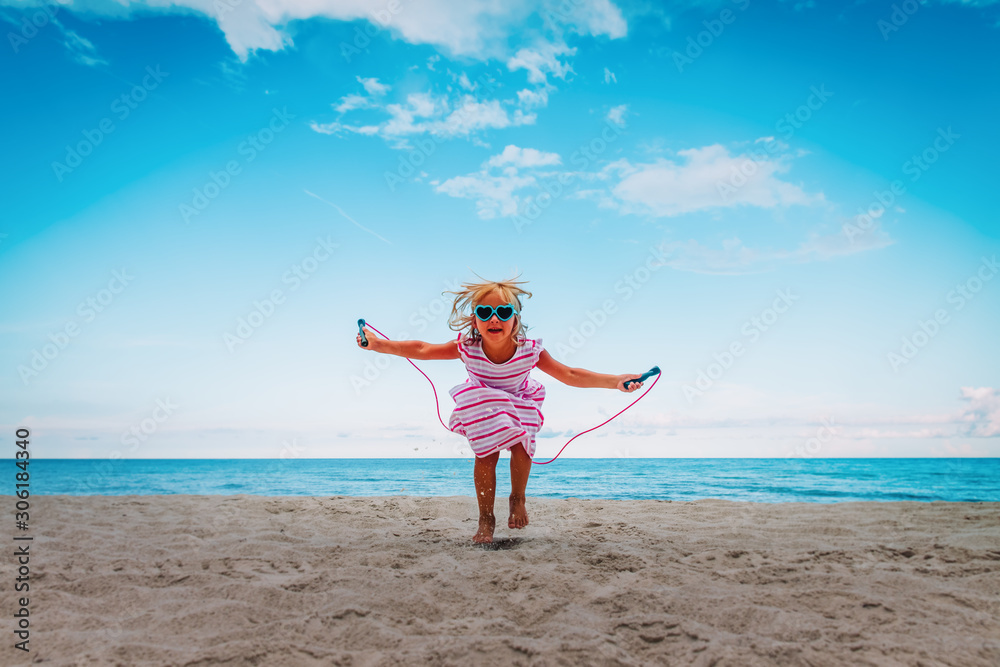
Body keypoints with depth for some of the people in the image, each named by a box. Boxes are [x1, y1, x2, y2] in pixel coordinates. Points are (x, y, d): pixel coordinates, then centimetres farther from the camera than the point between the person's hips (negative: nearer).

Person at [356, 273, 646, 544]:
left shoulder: (530, 350, -31)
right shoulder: (467, 347, -31)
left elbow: (570, 375, -26)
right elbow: (421, 350, -23)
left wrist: (616, 381, -33)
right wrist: (377, 344, -28)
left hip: (520, 406, 1)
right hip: (483, 408, -1)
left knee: (520, 449, -16)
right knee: (486, 456, -14)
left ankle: (518, 499, 15)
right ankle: (486, 518, 5)